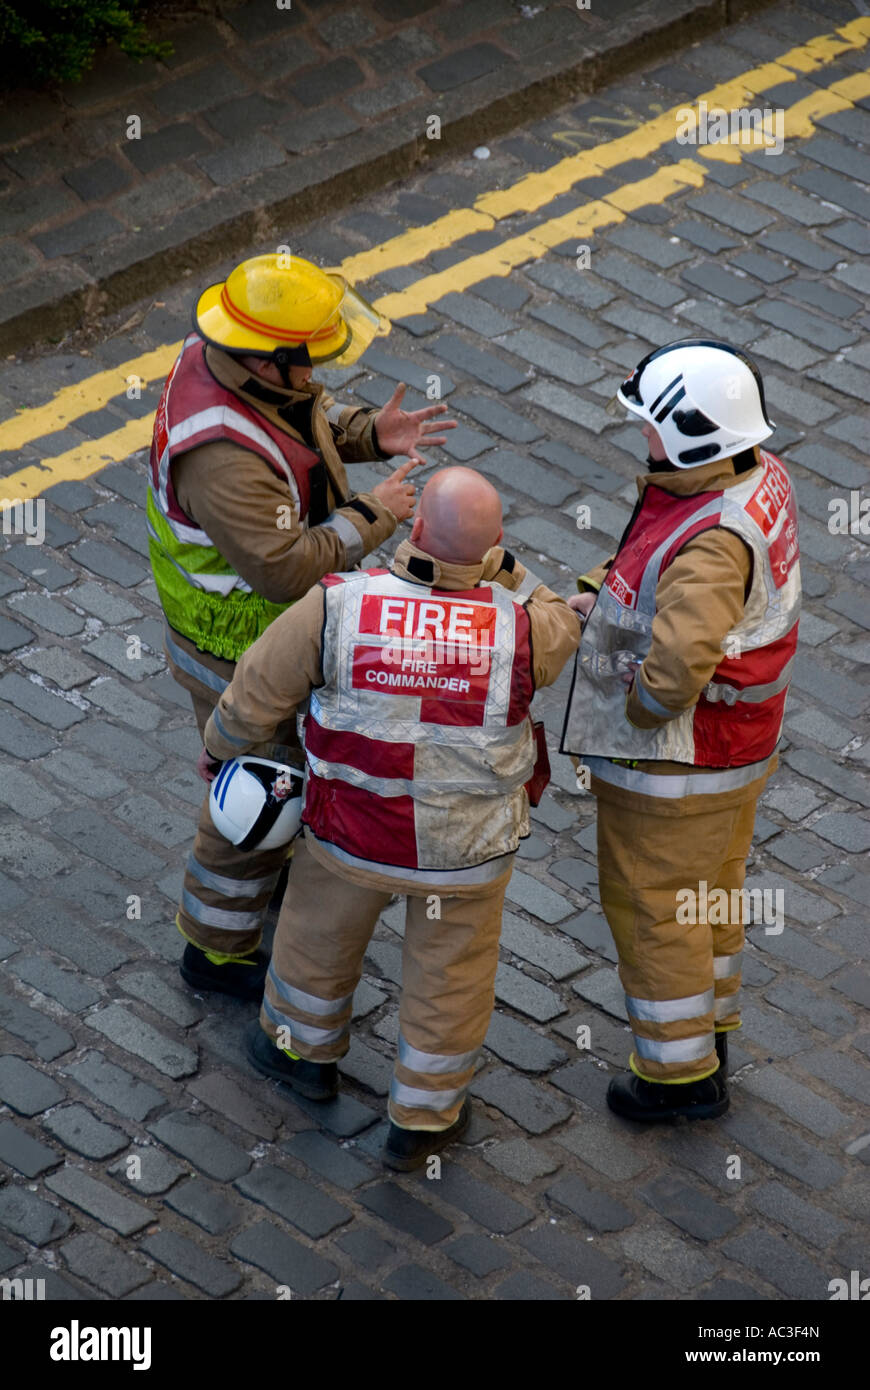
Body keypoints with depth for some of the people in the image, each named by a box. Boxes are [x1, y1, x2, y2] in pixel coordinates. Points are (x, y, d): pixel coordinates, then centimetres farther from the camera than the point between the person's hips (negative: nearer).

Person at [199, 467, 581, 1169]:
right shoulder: (518, 628, -28)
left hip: (353, 830, 1)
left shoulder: (336, 608, -27)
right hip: (469, 844, 0)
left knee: (322, 928, 30)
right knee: (450, 972, 23)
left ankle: (304, 1048, 54)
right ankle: (422, 1119, 41)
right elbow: (558, 628, -2)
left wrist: (220, 747, 9)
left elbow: (256, 694, -11)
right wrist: (494, 558, -8)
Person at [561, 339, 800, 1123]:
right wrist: (597, 594, -5)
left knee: (651, 909, 10)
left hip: (675, 761, -9)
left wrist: (637, 713, -24)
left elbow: (673, 670, -45)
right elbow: (655, 566, 10)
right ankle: (710, 1027, 47)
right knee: (708, 891, 27)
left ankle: (682, 1072, 25)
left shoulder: (712, 545, -36)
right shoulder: (757, 475, -7)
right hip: (739, 739, 9)